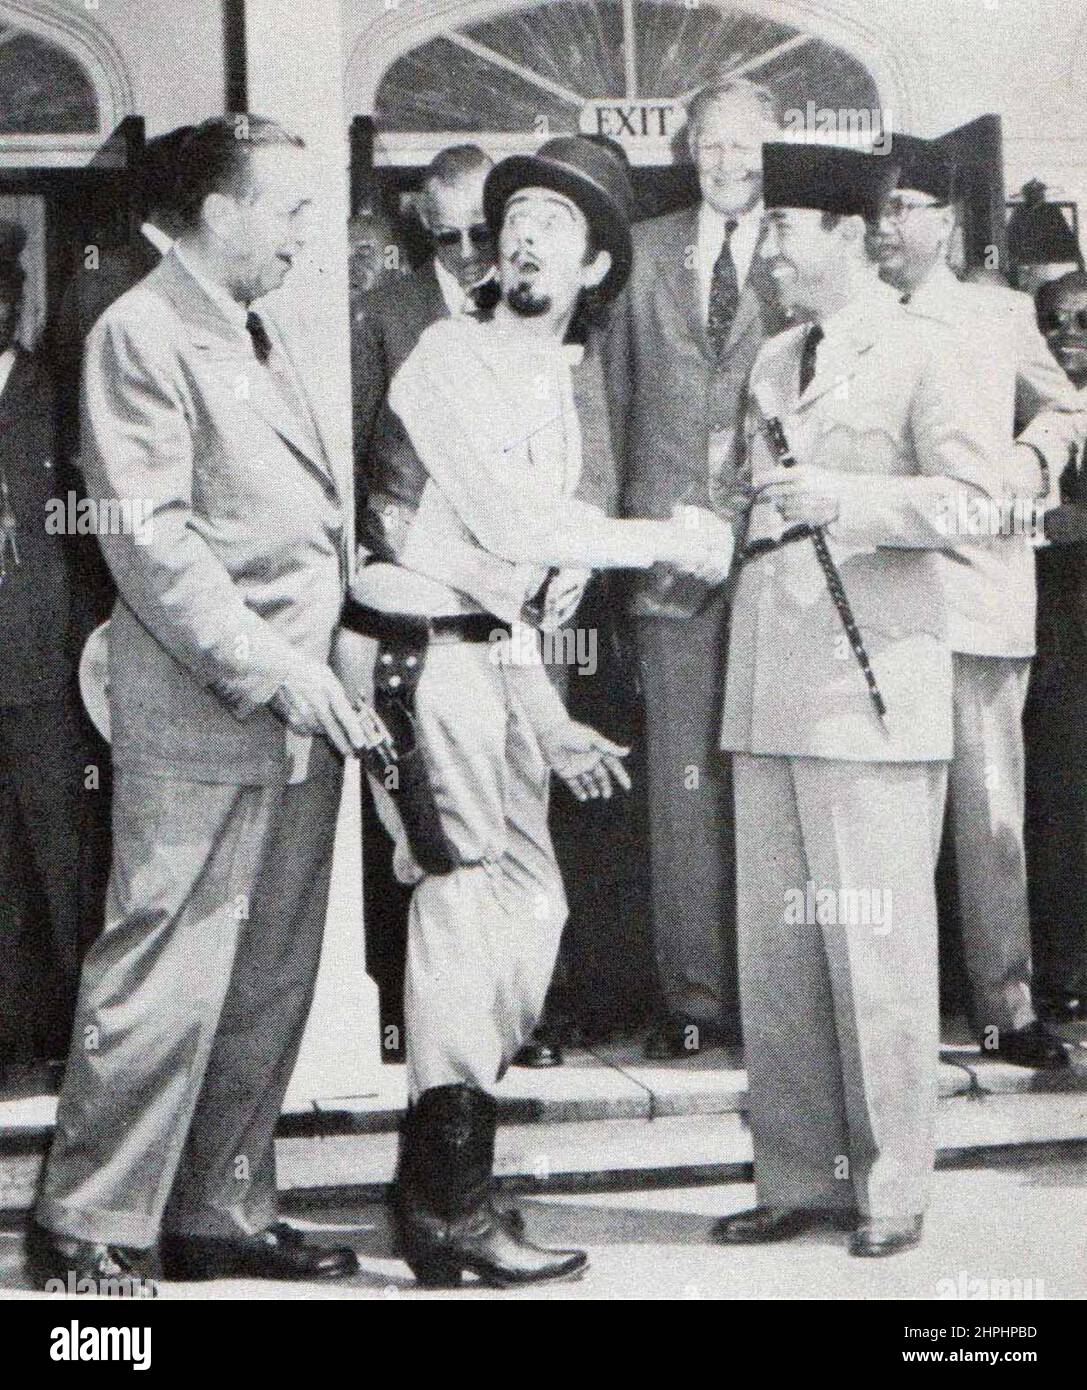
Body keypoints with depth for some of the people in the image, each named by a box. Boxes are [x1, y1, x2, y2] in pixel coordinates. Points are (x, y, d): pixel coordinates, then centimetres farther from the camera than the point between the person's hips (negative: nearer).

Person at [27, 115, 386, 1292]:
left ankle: (222, 1216, 21)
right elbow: (148, 538, -15)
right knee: (165, 984, -7)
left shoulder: (277, 341, 21)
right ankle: (86, 1229, 5)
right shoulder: (140, 334, -7)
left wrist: (333, 655, 15)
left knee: (270, 986, 11)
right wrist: (266, 667, -17)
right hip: (199, 722, -8)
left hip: (302, 714, 9)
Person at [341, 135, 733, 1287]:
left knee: (530, 900, 7)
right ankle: (449, 1206, -6)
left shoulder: (560, 394, 18)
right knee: (466, 898, -11)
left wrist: (547, 725, 14)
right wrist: (664, 540, -9)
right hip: (419, 656, -9)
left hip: (495, 655, 9)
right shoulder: (450, 356, -8)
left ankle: (440, 1176, 17)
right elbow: (508, 522, -17)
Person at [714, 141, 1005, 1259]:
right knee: (772, 955, 7)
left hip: (870, 685, -6)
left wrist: (848, 497, -22)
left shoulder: (918, 354, 0)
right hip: (768, 694, 7)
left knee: (876, 949, -4)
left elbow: (966, 491, -11)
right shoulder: (772, 364, 21)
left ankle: (889, 1192, 5)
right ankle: (794, 1179, 16)